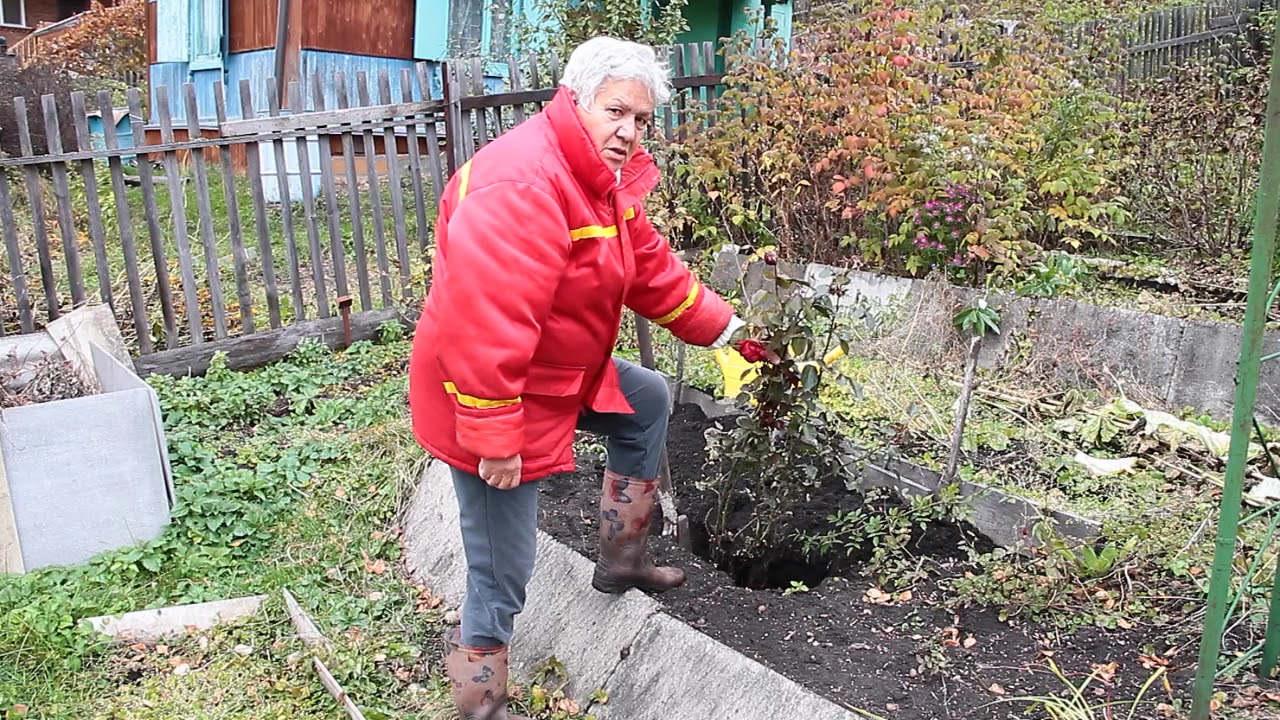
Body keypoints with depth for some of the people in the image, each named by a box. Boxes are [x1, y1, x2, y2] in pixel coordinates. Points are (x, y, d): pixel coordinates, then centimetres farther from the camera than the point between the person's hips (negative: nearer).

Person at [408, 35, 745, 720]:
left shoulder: (604, 180, 6)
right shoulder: (521, 186, -29)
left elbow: (653, 270, 14)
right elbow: (484, 322, -35)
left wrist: (725, 330, 13)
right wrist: (494, 438, -31)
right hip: (493, 397, -10)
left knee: (648, 401, 25)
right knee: (502, 576, -2)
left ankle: (622, 559, 35)